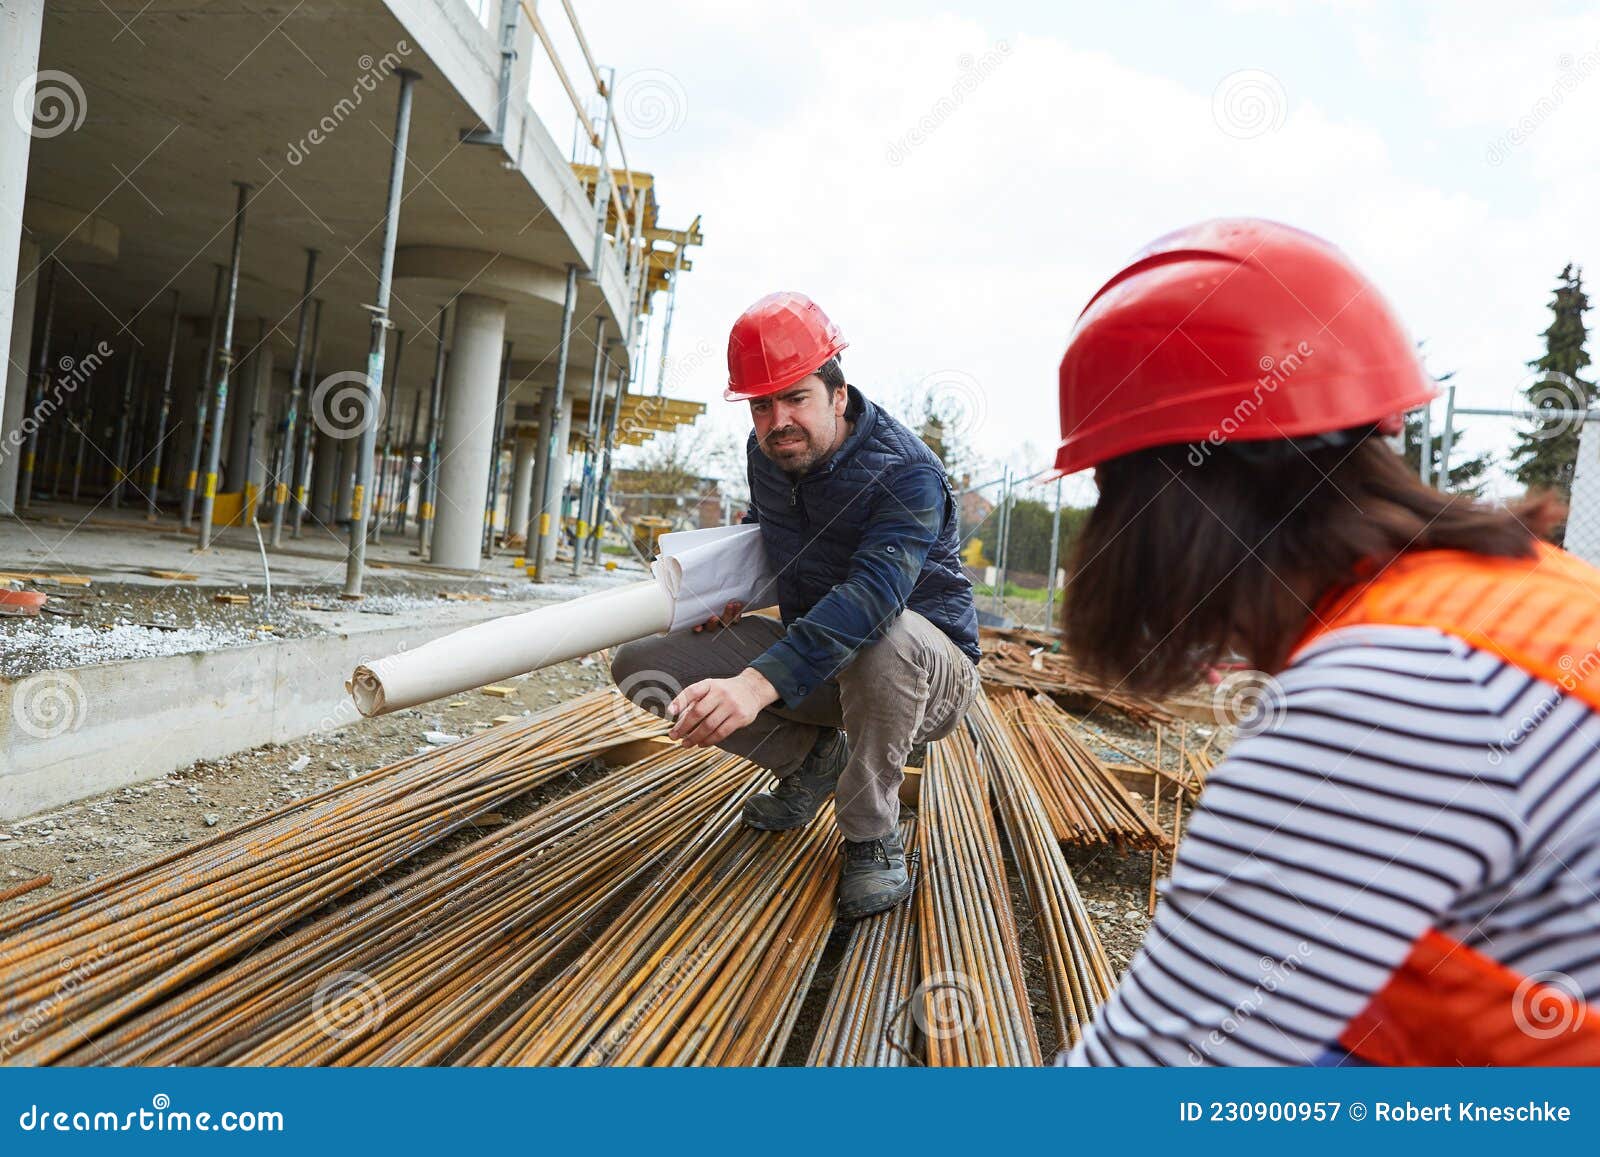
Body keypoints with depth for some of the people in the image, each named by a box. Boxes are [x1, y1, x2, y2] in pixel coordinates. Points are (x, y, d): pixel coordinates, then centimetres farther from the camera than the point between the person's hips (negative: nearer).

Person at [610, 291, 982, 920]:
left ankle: (872, 837, -19)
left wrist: (758, 684, -54)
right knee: (639, 665, -6)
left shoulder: (906, 472, -26)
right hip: (812, 666, 7)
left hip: (931, 675, -6)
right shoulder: (765, 454, -2)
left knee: (885, 633, -44)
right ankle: (810, 756, 9)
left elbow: (873, 593, -42)